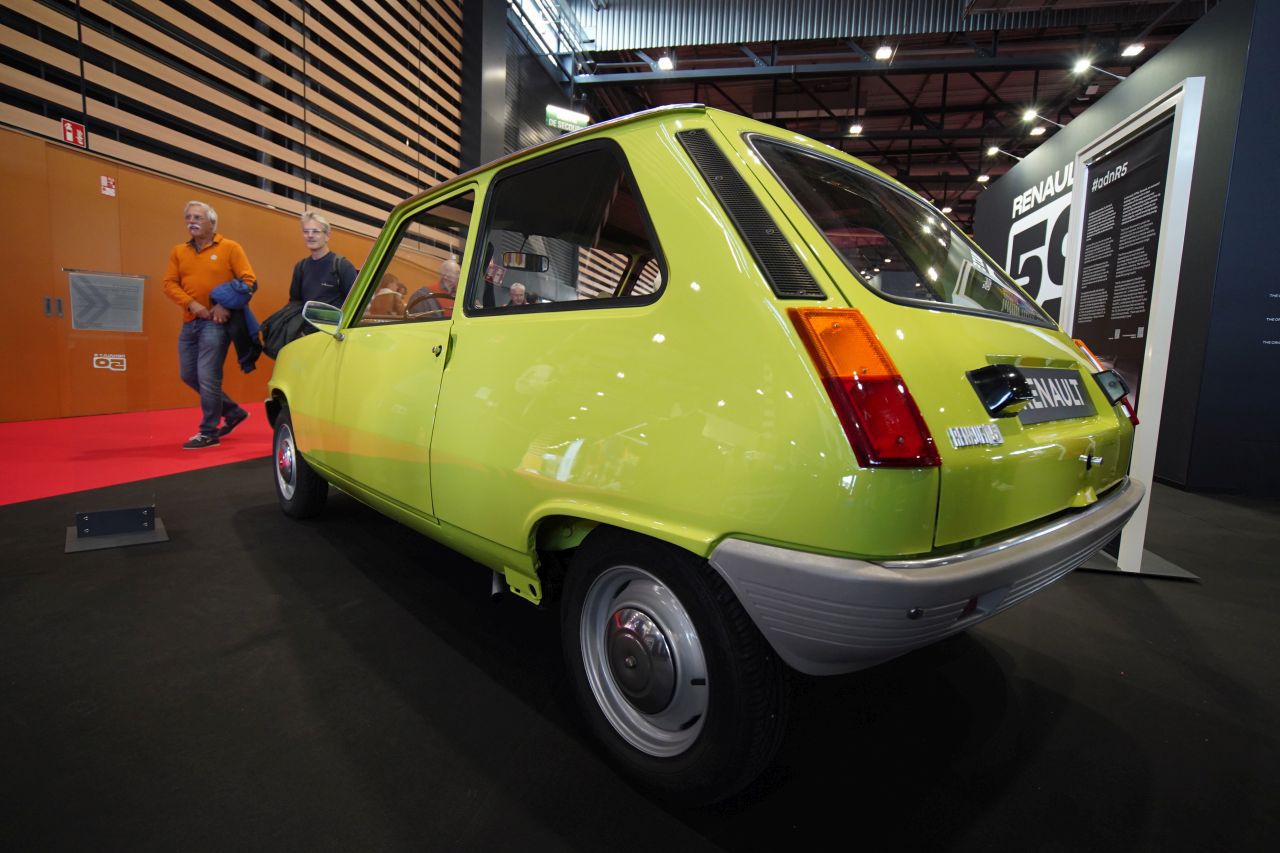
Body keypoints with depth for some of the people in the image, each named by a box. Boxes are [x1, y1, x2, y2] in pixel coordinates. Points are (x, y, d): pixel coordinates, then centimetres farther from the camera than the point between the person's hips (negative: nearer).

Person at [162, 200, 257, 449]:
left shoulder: (230, 248, 0)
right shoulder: (178, 252, 13)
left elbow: (249, 281, -6)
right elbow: (170, 284, 7)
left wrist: (227, 305, -16)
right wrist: (192, 304, -11)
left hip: (216, 323, -6)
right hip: (190, 323, 6)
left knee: (207, 377, -8)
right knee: (188, 374, 10)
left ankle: (208, 432, 5)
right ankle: (233, 411, 25)